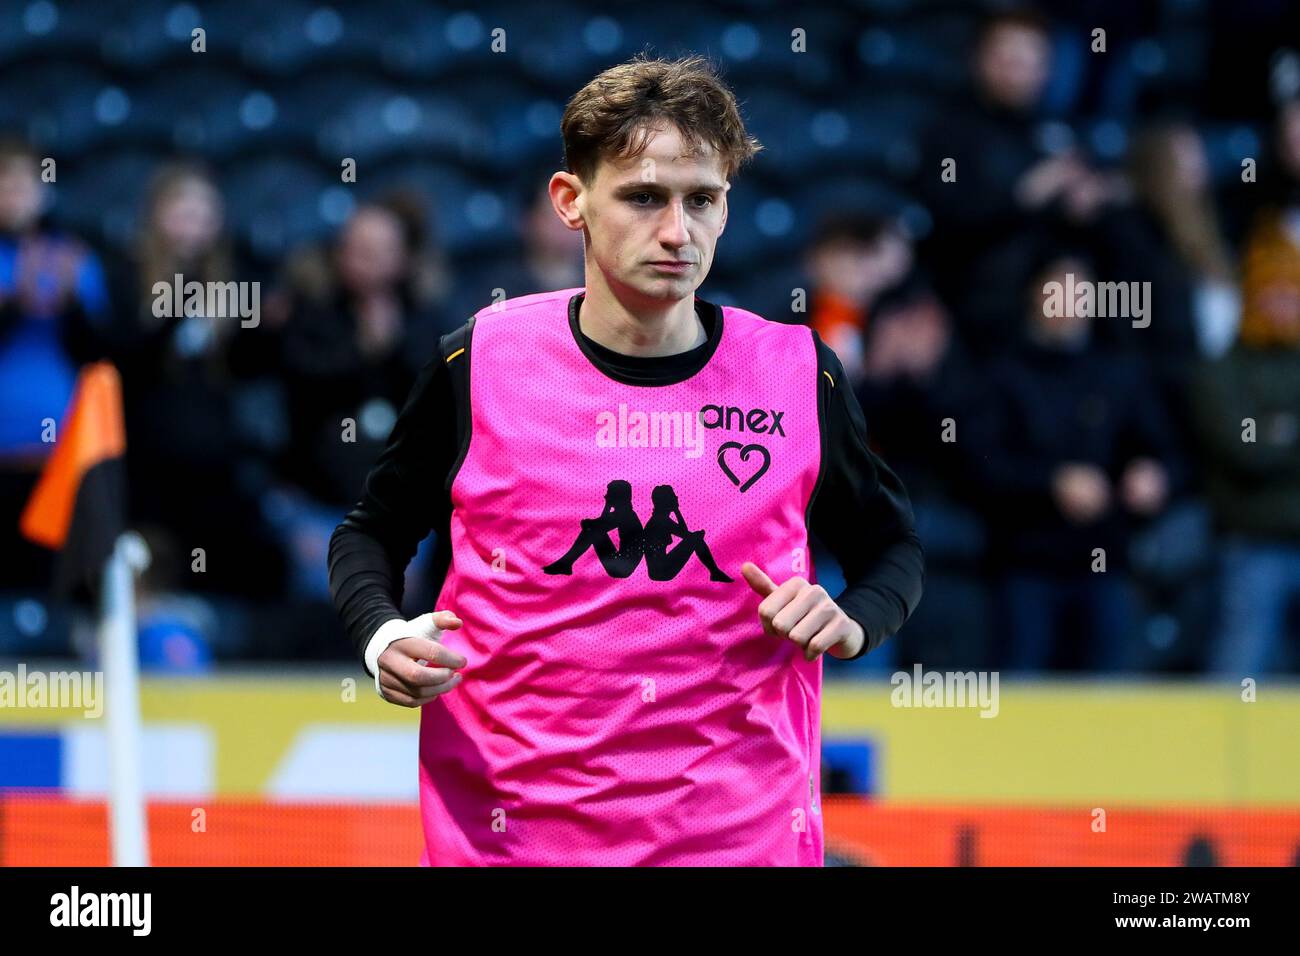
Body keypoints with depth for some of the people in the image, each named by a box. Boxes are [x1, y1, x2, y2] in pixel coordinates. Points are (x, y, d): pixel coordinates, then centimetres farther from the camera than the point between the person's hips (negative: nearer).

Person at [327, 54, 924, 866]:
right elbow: (372, 532, 10)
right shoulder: (479, 364, -4)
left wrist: (851, 622, -7)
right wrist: (384, 639, -10)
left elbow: (891, 546, 13)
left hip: (744, 830, 0)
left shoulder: (797, 374, -2)